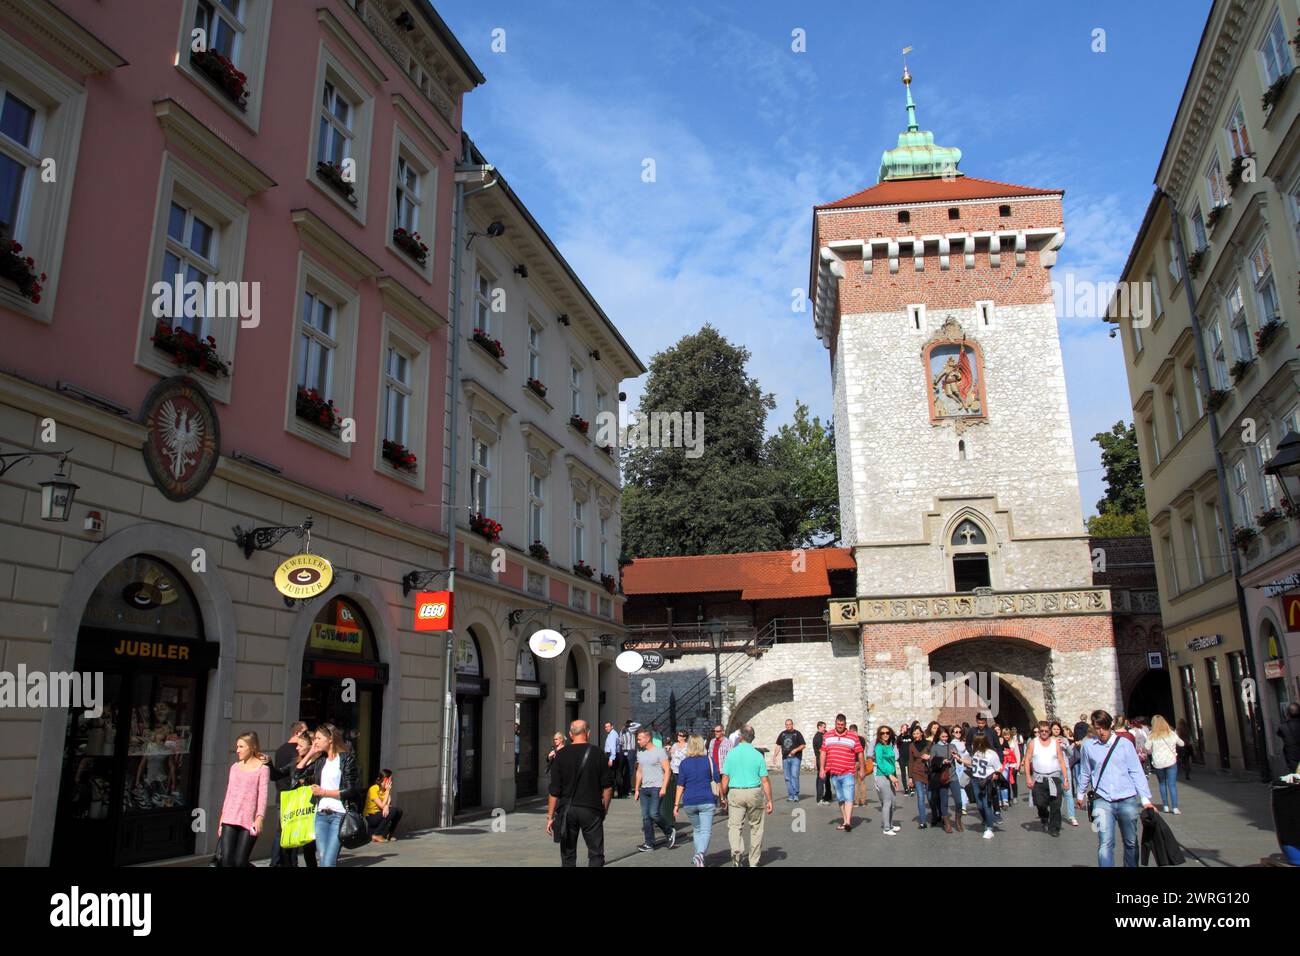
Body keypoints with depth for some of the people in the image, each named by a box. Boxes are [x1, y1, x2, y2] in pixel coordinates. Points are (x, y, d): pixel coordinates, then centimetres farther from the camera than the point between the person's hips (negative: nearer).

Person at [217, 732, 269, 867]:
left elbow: (262, 794, -8)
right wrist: (222, 817, 16)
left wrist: (259, 818, -19)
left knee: (240, 861, -4)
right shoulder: (234, 767, 13)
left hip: (249, 821, -4)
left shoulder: (262, 768, -2)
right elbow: (229, 793, 17)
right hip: (230, 819, 4)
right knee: (226, 859, -5)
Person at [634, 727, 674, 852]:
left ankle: (670, 832, 9)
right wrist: (637, 789, 17)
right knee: (645, 817, 4)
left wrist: (664, 787, -17)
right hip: (644, 789, 7)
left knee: (654, 814, -14)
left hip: (657, 788, -7)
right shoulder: (640, 753, 14)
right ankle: (649, 843, 11)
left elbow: (667, 770, -10)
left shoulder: (659, 751, -7)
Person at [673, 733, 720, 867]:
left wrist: (677, 804, 4)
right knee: (706, 831, -4)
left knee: (697, 830, 20)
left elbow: (680, 785, 0)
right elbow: (717, 779, 2)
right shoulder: (708, 760, -2)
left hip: (689, 802, 2)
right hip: (706, 801, -2)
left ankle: (698, 856, 24)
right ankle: (700, 854, -27)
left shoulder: (684, 763, 1)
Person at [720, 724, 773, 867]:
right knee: (756, 828, 14)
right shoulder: (758, 755, -3)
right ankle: (754, 862, 21)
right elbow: (765, 781, -3)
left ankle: (737, 851, -22)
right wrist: (769, 800, 4)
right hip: (755, 793, 1)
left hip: (735, 793, -1)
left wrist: (723, 797, 8)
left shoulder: (731, 753, -3)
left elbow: (725, 779, -2)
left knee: (734, 826, 3)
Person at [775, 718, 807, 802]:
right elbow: (778, 745, 17)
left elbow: (803, 745, 0)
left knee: (794, 775, -14)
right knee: (787, 778, 5)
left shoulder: (797, 734, 2)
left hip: (795, 758, -4)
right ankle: (790, 795, 13)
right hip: (785, 758, 4)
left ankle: (795, 795, -8)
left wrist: (795, 750, -14)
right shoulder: (782, 734, 13)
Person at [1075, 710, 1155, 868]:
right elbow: (1085, 773, 14)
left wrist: (1145, 798, -4)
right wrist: (1081, 794, 22)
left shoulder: (1124, 743, -1)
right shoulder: (1088, 745, 2)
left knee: (1131, 842, 13)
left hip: (1128, 800, 1)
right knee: (1105, 844, -13)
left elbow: (1136, 772, 1)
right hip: (1102, 801, -1)